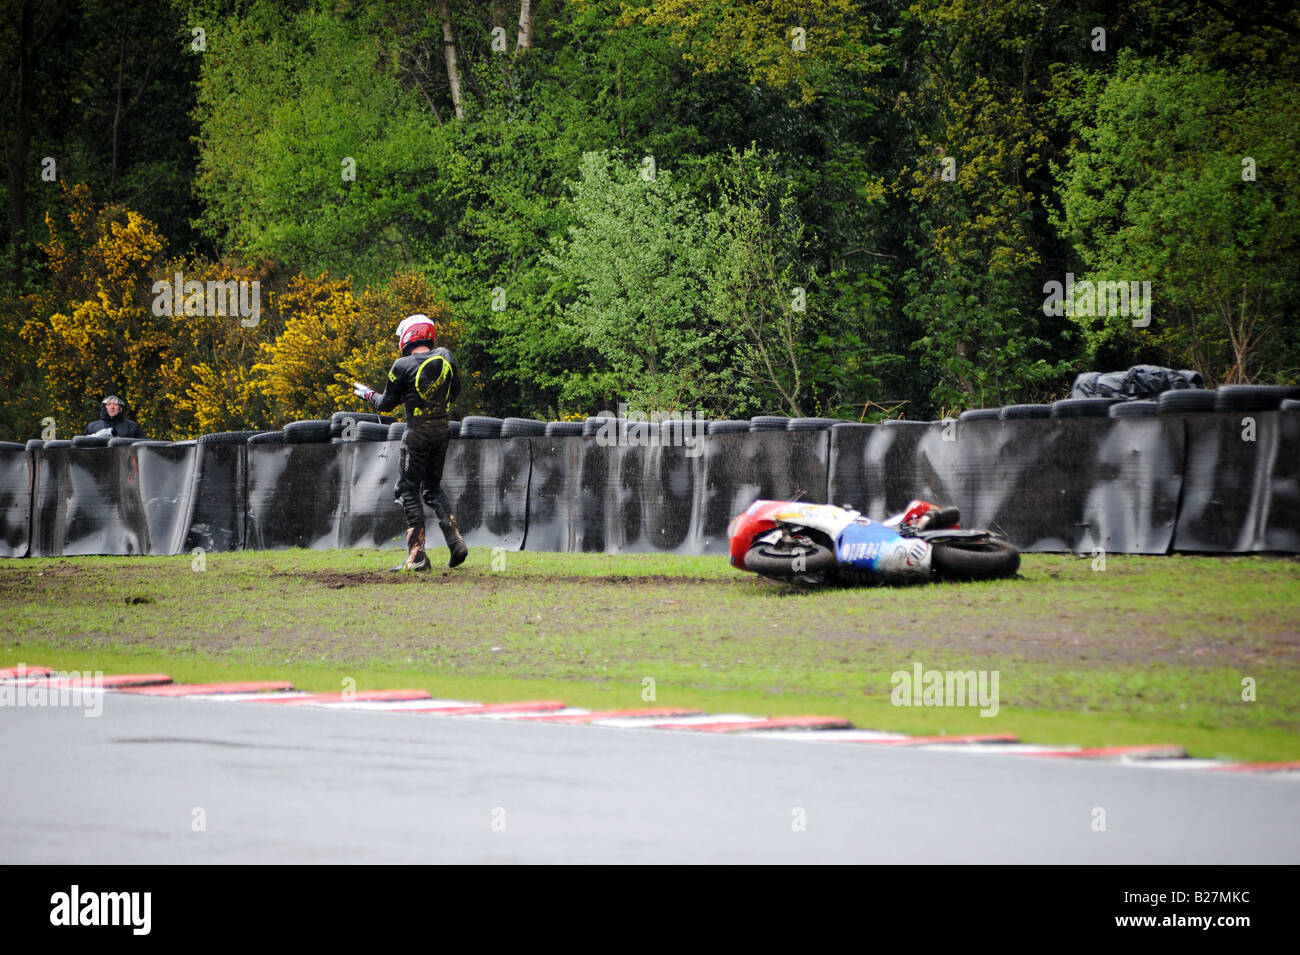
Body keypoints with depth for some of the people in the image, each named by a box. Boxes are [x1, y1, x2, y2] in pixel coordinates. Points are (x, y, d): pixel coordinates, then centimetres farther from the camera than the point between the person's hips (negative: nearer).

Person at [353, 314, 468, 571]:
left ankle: (417, 555, -3)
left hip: (418, 432, -5)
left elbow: (387, 403, -2)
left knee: (408, 489, 3)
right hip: (443, 429, 5)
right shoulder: (445, 357, 1)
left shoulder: (403, 367, -13)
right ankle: (455, 540, 4)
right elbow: (454, 393, 13)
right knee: (433, 486, 18)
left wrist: (367, 393, 16)